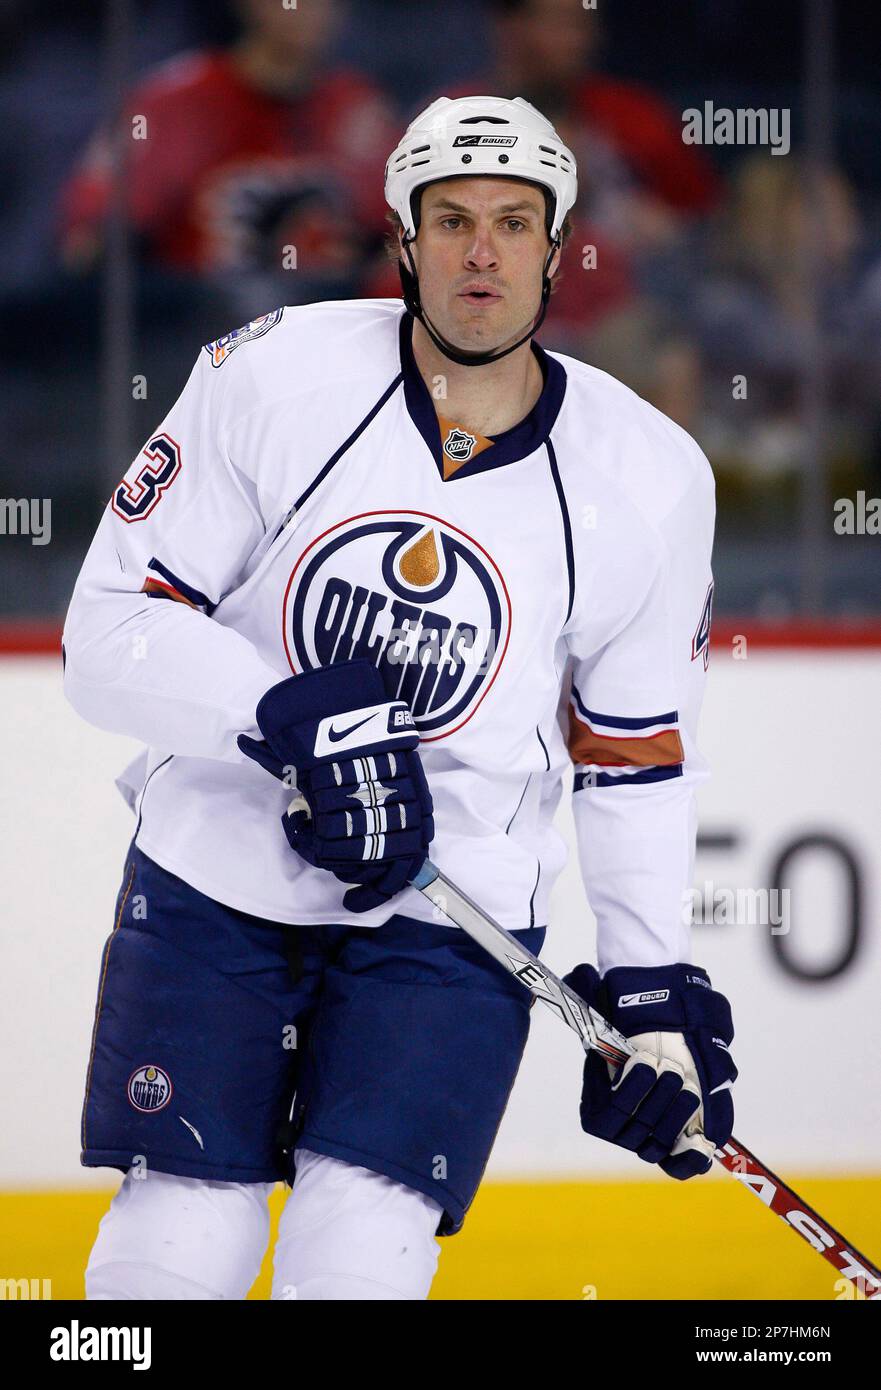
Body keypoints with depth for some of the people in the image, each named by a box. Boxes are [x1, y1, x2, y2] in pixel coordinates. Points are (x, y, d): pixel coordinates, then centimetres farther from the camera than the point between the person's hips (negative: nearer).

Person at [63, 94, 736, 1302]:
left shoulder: (649, 478, -3)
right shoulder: (273, 377, -10)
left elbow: (636, 752, 8)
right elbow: (111, 631, -9)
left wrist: (655, 987, 4)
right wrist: (295, 721, -24)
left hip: (451, 917, 1)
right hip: (214, 878, -1)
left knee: (362, 1253, -12)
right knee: (179, 1251, -5)